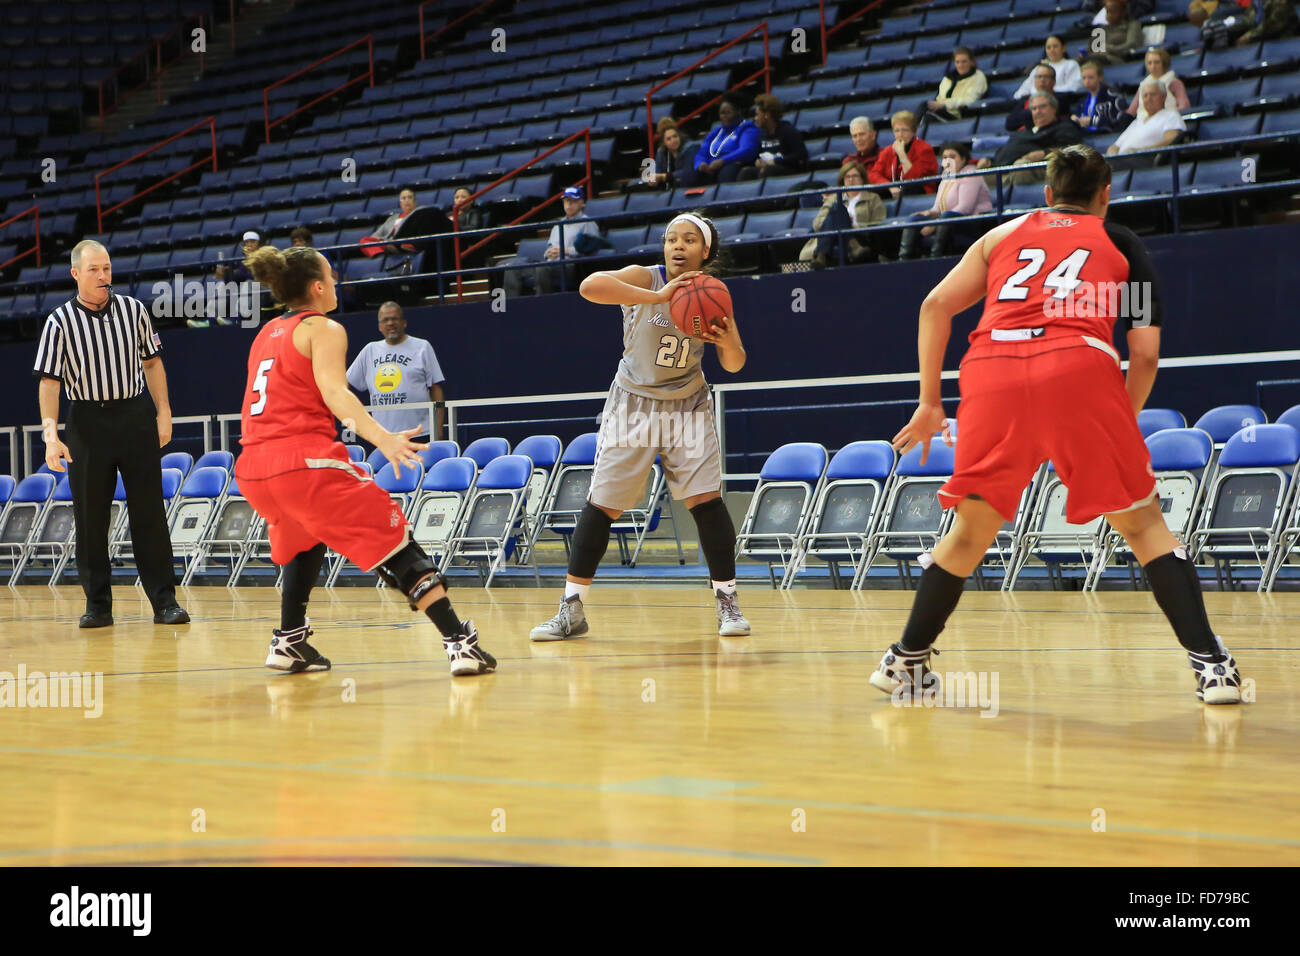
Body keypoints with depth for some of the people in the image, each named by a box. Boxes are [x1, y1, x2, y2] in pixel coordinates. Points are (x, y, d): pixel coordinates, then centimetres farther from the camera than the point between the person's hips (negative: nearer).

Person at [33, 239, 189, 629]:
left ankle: (165, 601, 7)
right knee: (90, 519, 3)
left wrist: (163, 413, 7)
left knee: (149, 514, 2)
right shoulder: (59, 322, -4)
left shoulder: (133, 309, 4)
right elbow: (49, 381, -7)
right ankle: (98, 604, 13)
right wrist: (51, 434, -17)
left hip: (135, 417, 1)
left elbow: (152, 362, 13)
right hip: (86, 422, -1)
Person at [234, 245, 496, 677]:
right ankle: (460, 642, -12)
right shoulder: (323, 329, 1)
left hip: (253, 466, 7)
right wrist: (382, 438, -30)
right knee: (395, 544, -3)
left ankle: (288, 642, 28)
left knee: (304, 542, 34)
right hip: (305, 459, -7)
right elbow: (333, 391, -16)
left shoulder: (266, 333, 23)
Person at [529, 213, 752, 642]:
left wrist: (729, 342, -21)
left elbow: (734, 365, 3)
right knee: (602, 505, -2)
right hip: (633, 403, -2)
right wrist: (658, 296, -43)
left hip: (687, 405, 2)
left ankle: (727, 602, 6)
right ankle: (572, 610, 6)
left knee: (707, 501, -8)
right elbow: (590, 286, -37)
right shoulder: (643, 279, -16)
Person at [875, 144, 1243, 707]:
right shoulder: (1121, 244, 24)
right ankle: (1210, 664, -1)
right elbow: (1145, 353, 15)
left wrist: (929, 401, 20)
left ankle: (907, 662, 22)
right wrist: (1123, 426, 27)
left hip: (992, 373, 2)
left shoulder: (1003, 234, 28)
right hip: (1079, 368, -2)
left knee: (972, 529, 18)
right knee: (1141, 522, 8)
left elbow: (935, 306, 16)